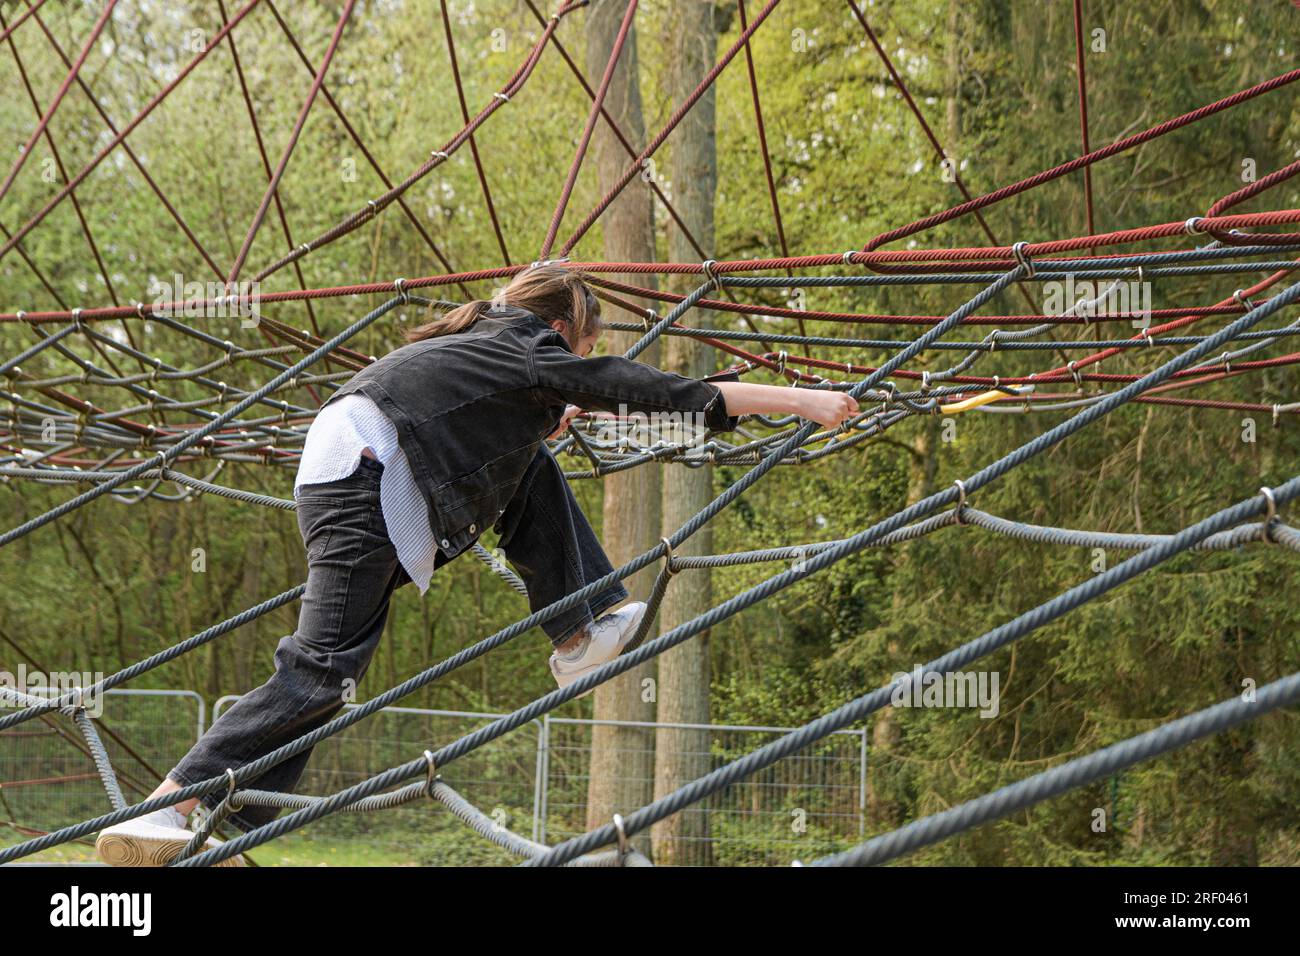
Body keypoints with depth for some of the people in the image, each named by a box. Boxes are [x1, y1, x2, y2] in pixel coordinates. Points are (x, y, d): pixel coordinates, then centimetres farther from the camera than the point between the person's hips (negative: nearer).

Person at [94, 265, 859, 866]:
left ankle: (583, 632, 18)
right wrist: (797, 400, 1)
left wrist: (552, 415, 60)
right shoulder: (536, 355, 2)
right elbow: (661, 392, -1)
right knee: (324, 670, -15)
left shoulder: (484, 345, 25)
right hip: (363, 486, -10)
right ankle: (159, 817, -18)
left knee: (533, 473, 19)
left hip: (346, 474, 10)